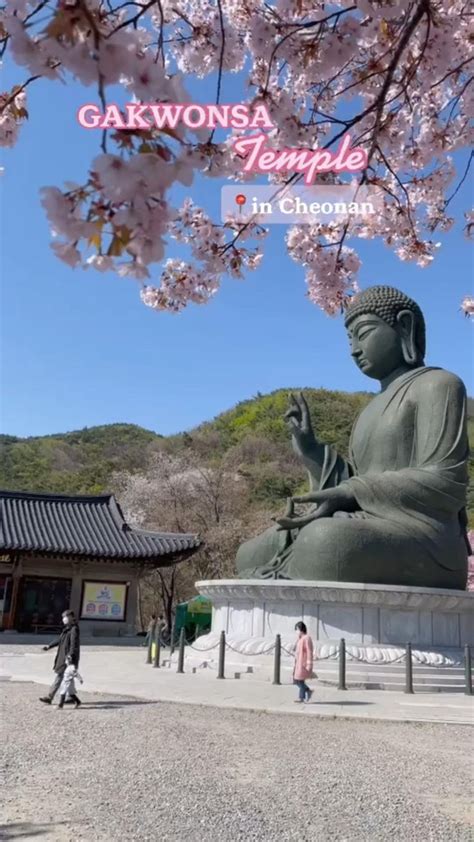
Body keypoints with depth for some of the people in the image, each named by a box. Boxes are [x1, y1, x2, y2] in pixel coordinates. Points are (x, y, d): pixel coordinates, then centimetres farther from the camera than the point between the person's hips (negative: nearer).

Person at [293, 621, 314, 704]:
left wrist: (309, 665, -19)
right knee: (295, 680, 10)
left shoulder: (307, 638, -17)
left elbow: (309, 652, -18)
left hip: (303, 663, -9)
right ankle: (308, 691, 22)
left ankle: (301, 697, 11)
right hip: (298, 663, 9)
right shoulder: (300, 638, 12)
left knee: (300, 680, -2)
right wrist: (295, 662, 21)